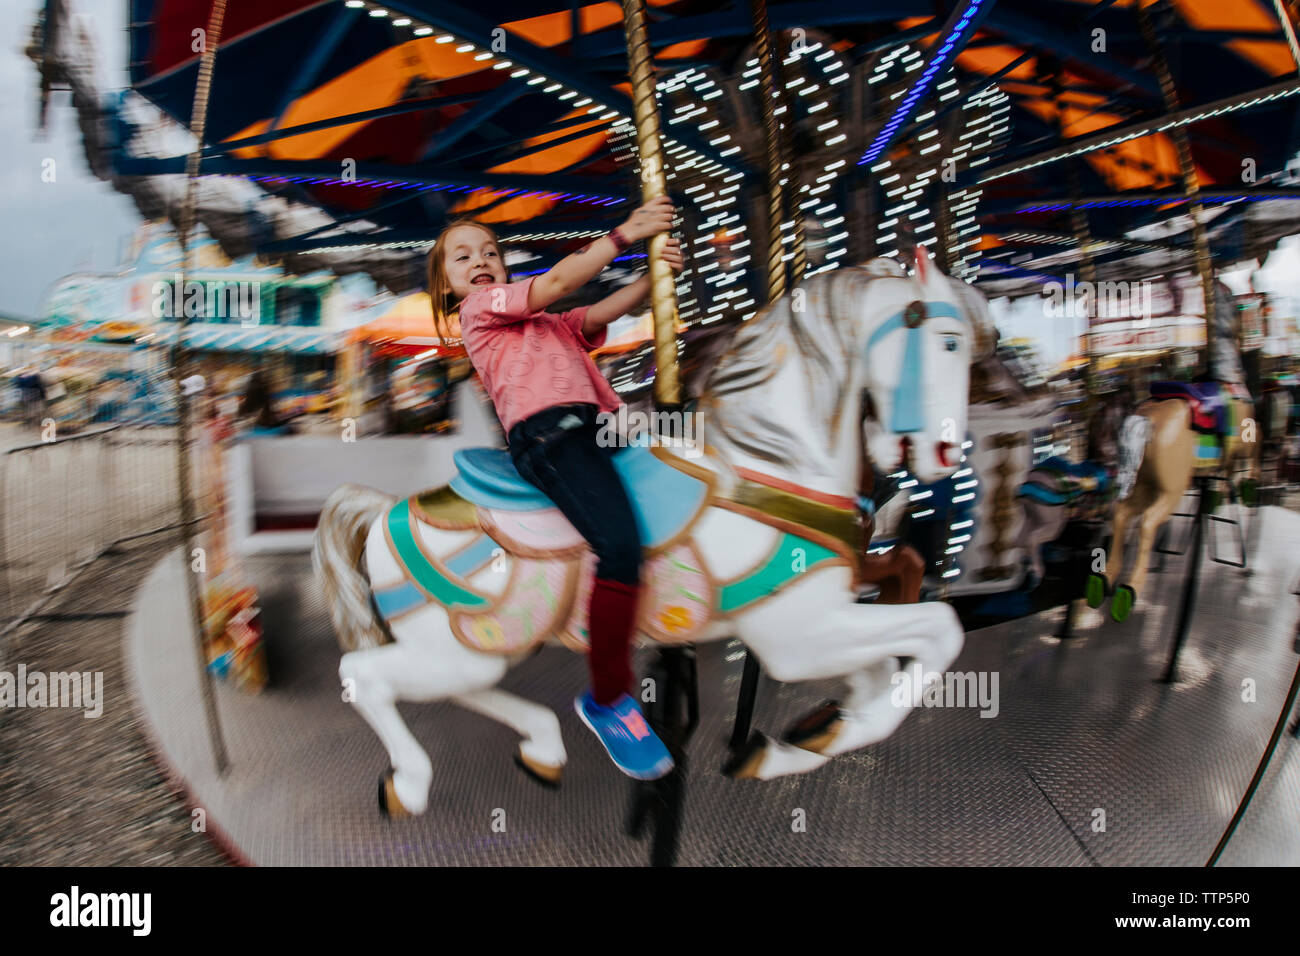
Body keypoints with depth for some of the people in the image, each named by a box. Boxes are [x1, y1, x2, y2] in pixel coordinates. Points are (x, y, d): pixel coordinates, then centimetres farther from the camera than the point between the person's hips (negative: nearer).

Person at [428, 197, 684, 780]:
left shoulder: (549, 323, 35)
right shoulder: (482, 307, 15)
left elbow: (594, 316, 16)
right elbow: (557, 281, 3)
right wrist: (625, 234, 2)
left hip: (599, 423, 9)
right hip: (546, 431, -9)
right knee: (620, 541, -28)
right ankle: (608, 700, -16)